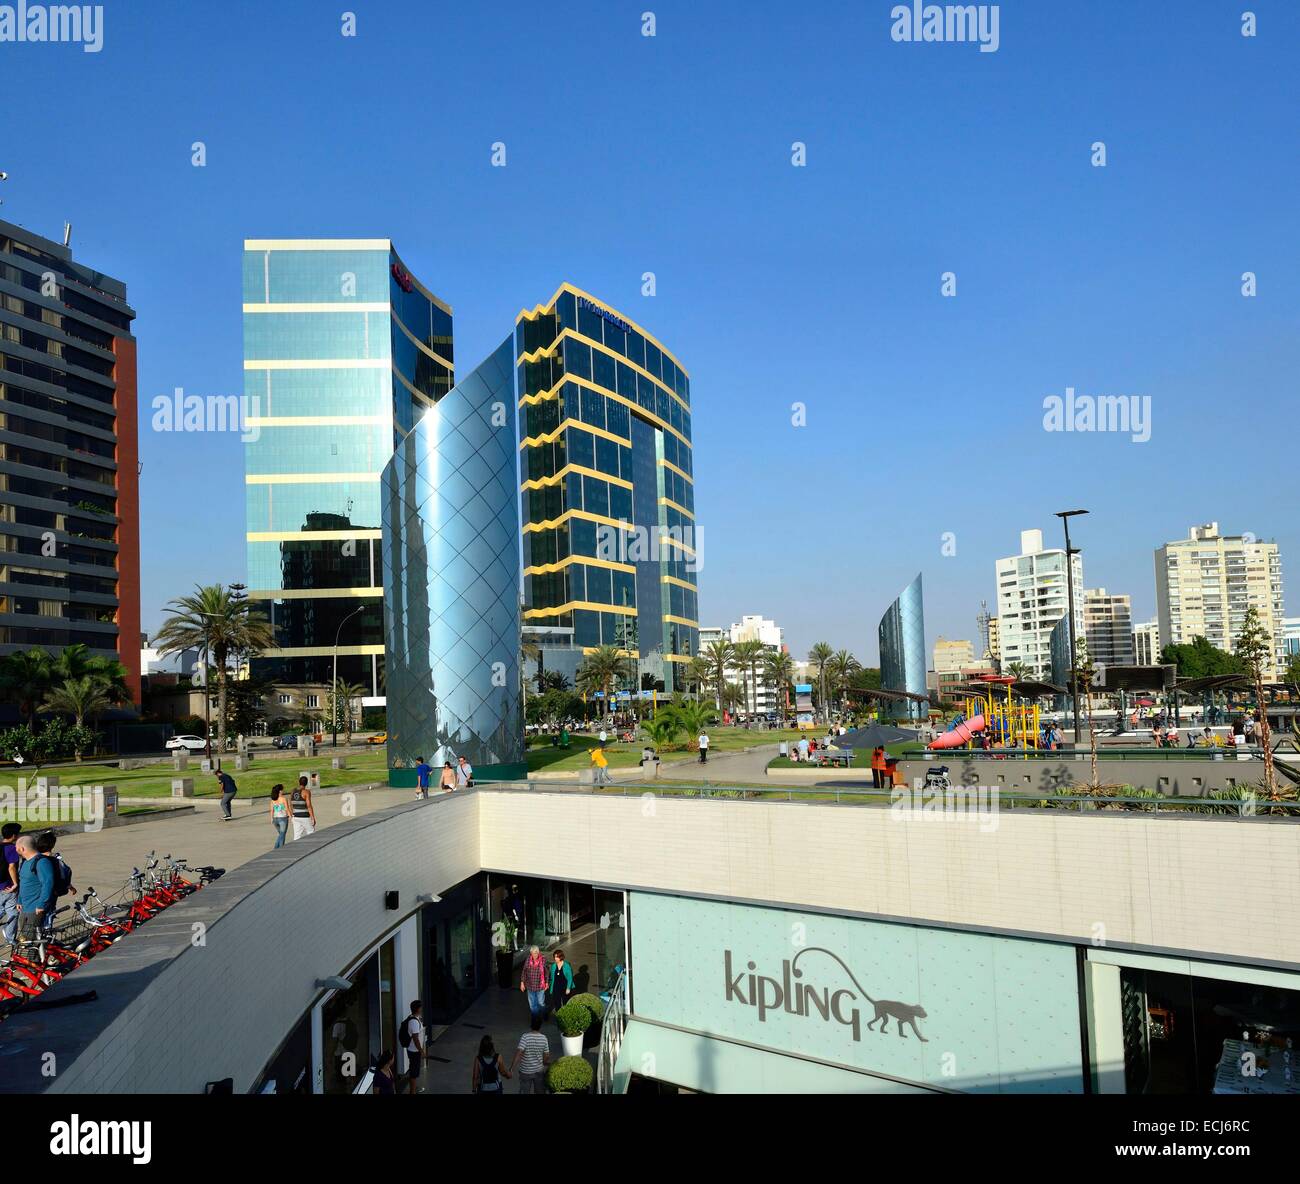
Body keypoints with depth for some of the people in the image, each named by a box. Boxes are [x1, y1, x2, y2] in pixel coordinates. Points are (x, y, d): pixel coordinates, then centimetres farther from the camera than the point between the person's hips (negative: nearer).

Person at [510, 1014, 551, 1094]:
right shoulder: (544, 1039, -10)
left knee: (524, 1091, 14)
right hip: (539, 1071, 2)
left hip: (526, 1072, -2)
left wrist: (511, 1069, -26)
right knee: (540, 1091, 19)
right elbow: (546, 1058, -5)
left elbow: (518, 1054, -28)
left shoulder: (525, 1037, -20)